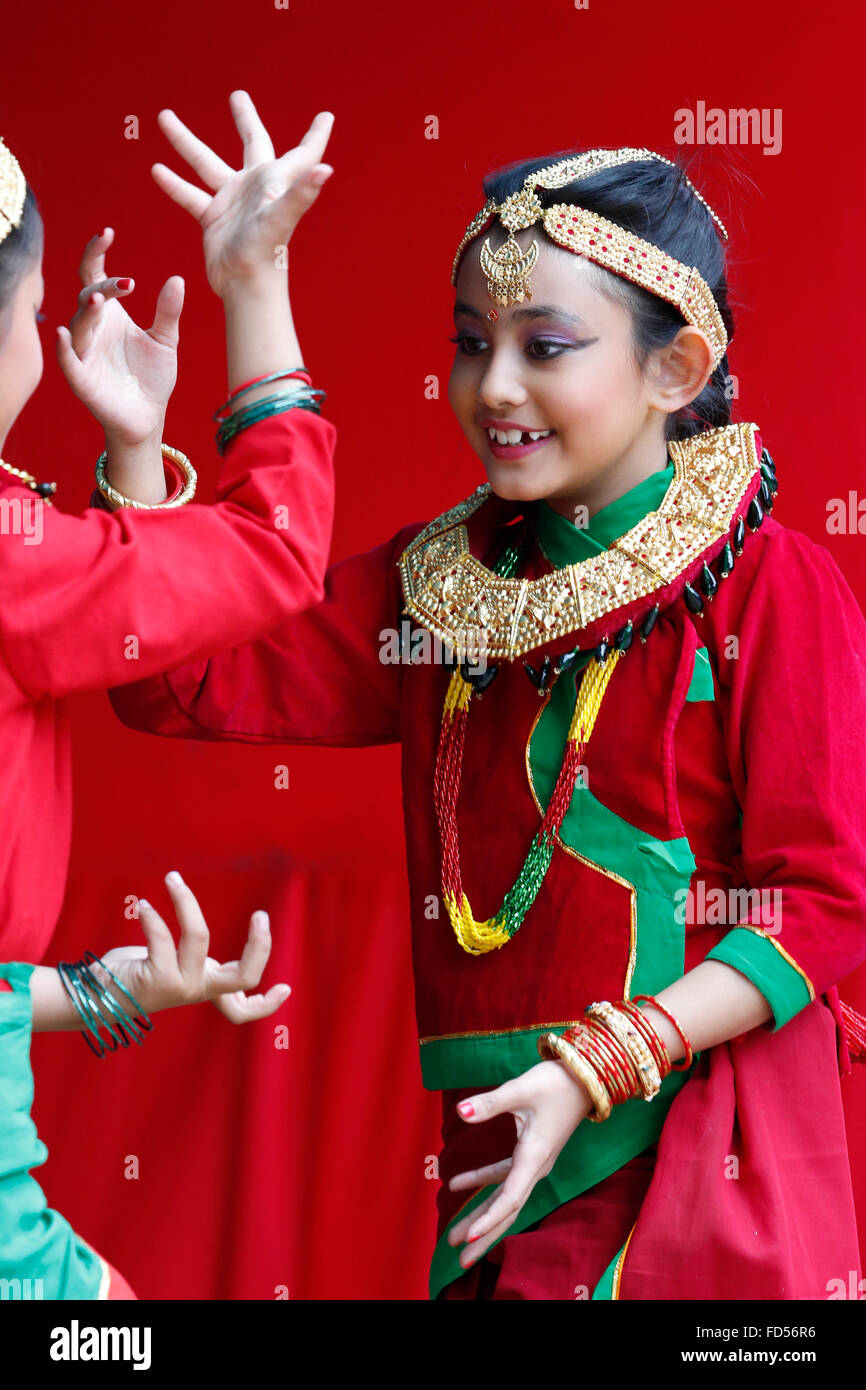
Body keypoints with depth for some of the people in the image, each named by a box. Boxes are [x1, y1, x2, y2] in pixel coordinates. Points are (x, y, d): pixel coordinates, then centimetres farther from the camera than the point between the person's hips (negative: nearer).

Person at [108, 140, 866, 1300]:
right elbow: (181, 683, 3)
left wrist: (597, 1067, -18)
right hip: (508, 1156, 5)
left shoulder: (772, 587, -9)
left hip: (709, 1159, -5)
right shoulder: (438, 583, 8)